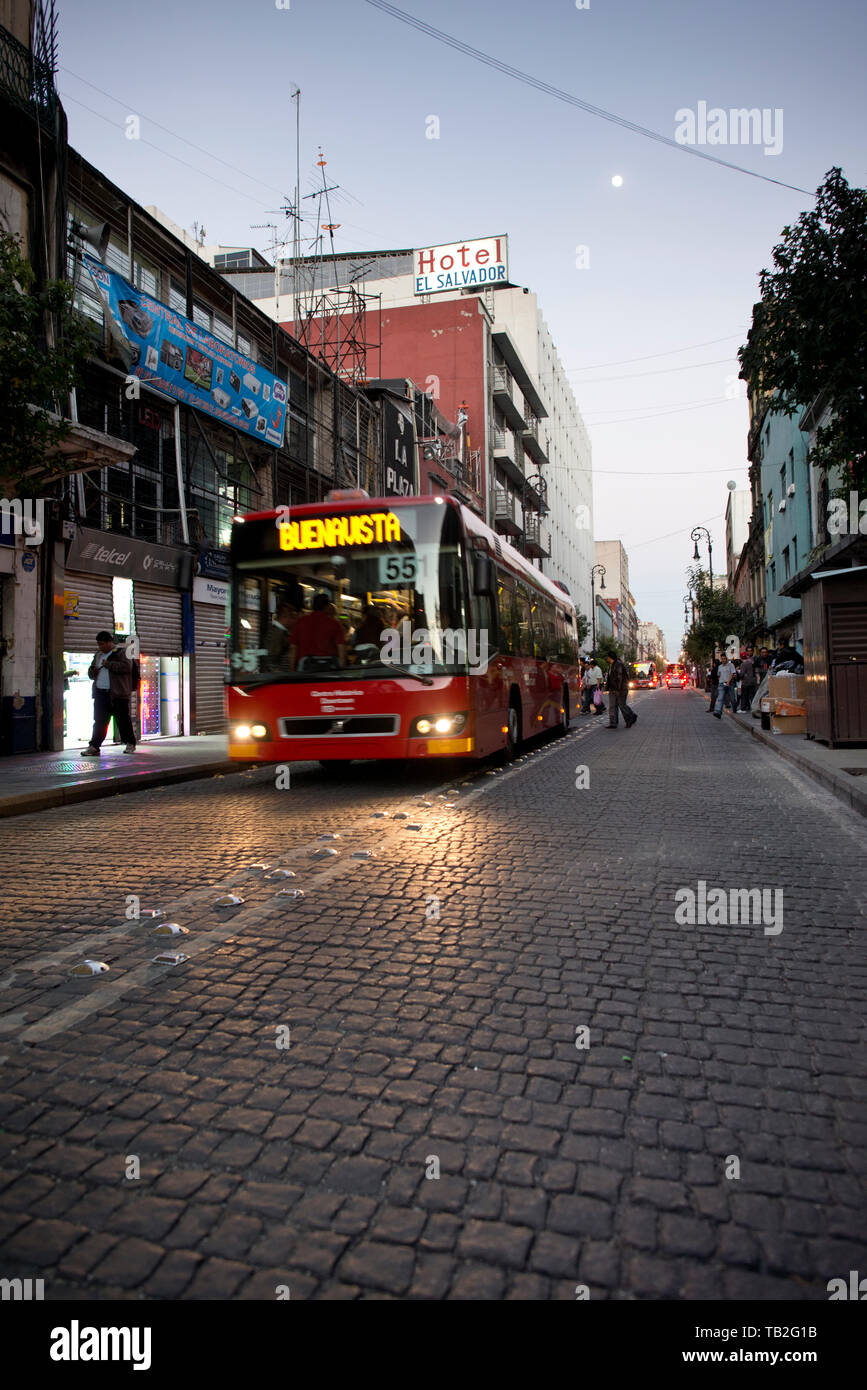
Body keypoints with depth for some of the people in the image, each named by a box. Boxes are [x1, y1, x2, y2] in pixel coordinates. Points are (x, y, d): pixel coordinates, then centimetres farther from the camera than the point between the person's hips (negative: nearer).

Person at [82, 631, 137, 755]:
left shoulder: (121, 653, -3)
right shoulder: (98, 655, 20)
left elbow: (127, 666, -20)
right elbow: (91, 671, 29)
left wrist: (109, 664, -17)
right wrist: (93, 671, 5)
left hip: (117, 694, -6)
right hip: (100, 693, 6)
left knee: (122, 720, 2)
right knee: (99, 721, 4)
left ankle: (130, 744, 14)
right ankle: (94, 747, 3)